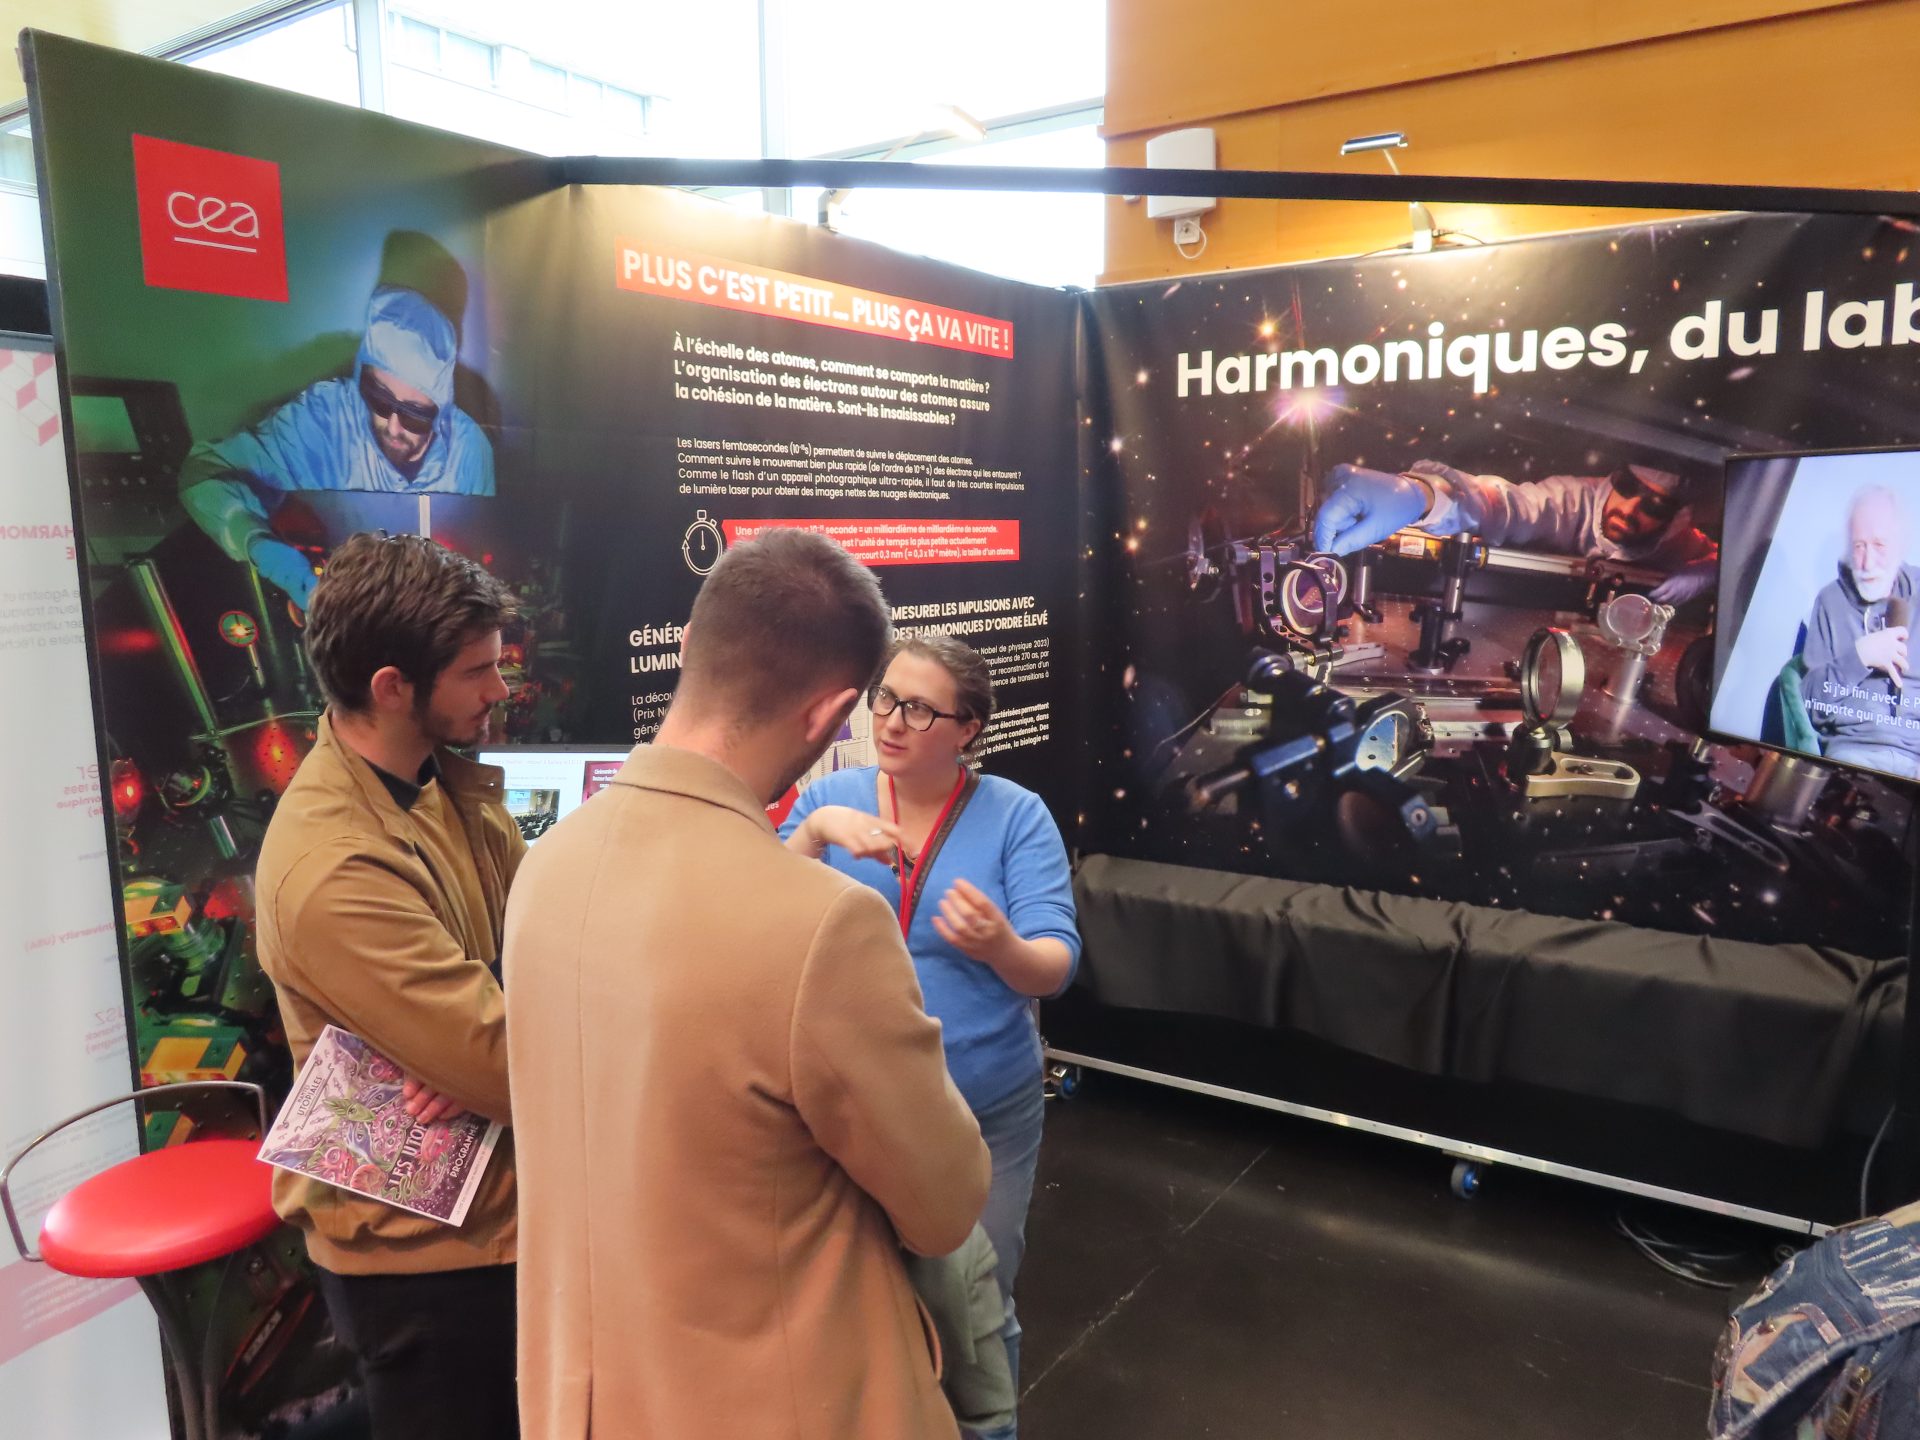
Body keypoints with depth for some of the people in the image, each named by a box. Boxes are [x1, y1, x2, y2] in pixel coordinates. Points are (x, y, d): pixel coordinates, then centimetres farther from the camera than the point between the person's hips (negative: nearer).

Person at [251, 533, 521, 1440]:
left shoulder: (450, 779, -3)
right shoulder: (333, 871, -30)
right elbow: (511, 1071, -29)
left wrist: (484, 1037, -23)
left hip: (505, 1194, 8)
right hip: (423, 1241, -7)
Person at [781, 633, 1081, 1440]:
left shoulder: (1016, 815, -10)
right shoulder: (830, 796, -4)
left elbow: (1055, 967, -16)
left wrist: (1001, 946, -38)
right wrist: (815, 832, -28)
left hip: (986, 1112, -1)